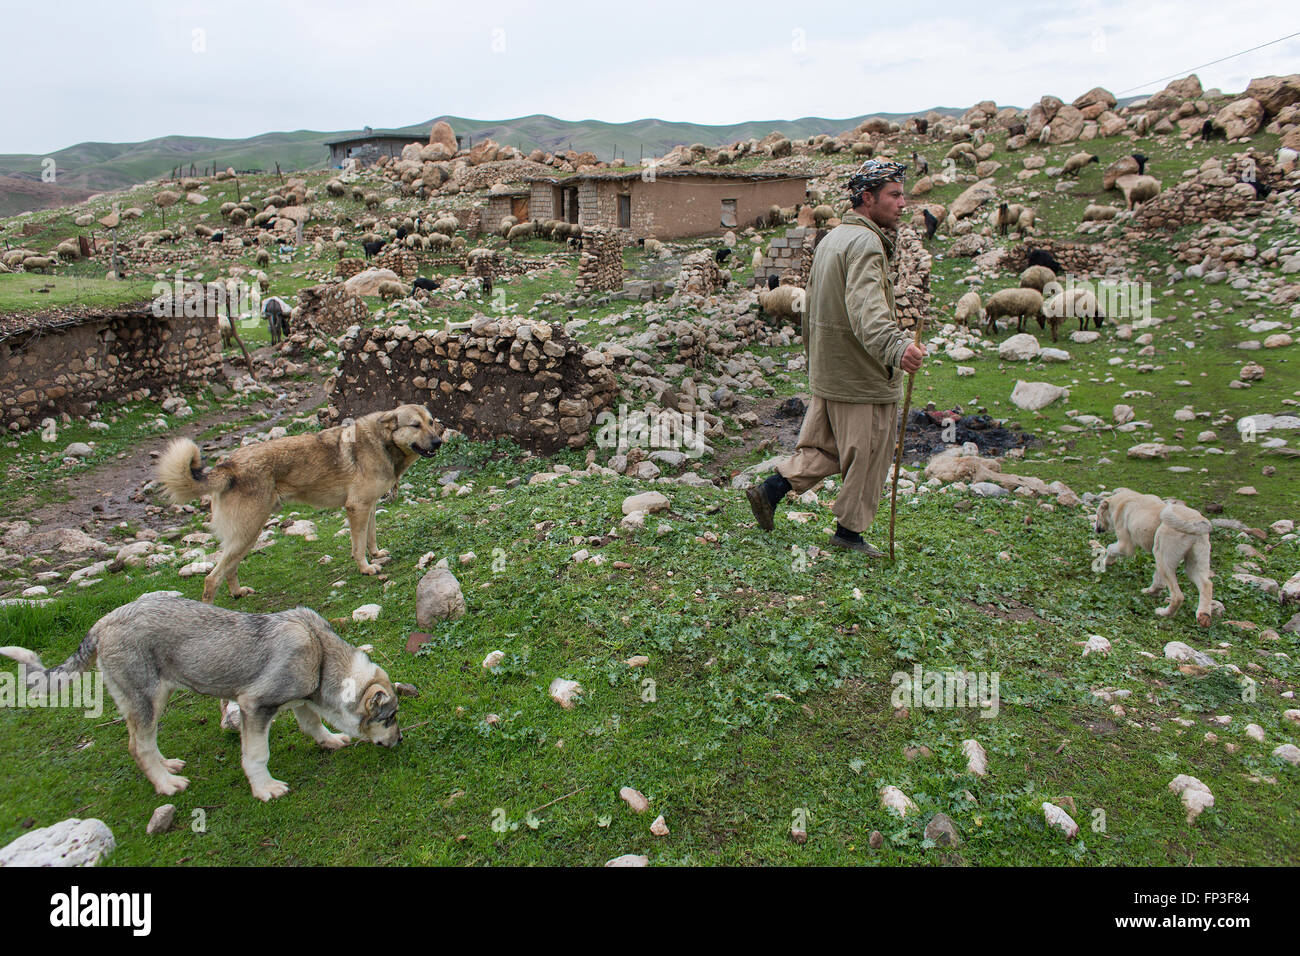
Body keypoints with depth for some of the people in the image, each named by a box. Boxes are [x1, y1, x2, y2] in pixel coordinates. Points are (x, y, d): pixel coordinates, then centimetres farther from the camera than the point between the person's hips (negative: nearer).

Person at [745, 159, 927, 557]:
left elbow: (811, 306, 22)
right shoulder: (865, 244, -18)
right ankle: (849, 529, 18)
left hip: (827, 374, 9)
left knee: (824, 447, 20)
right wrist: (897, 346, -53)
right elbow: (866, 307, -37)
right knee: (866, 457, 6)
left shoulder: (831, 238, 14)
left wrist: (814, 358, 30)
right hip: (863, 378, -9)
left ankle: (770, 490, 14)